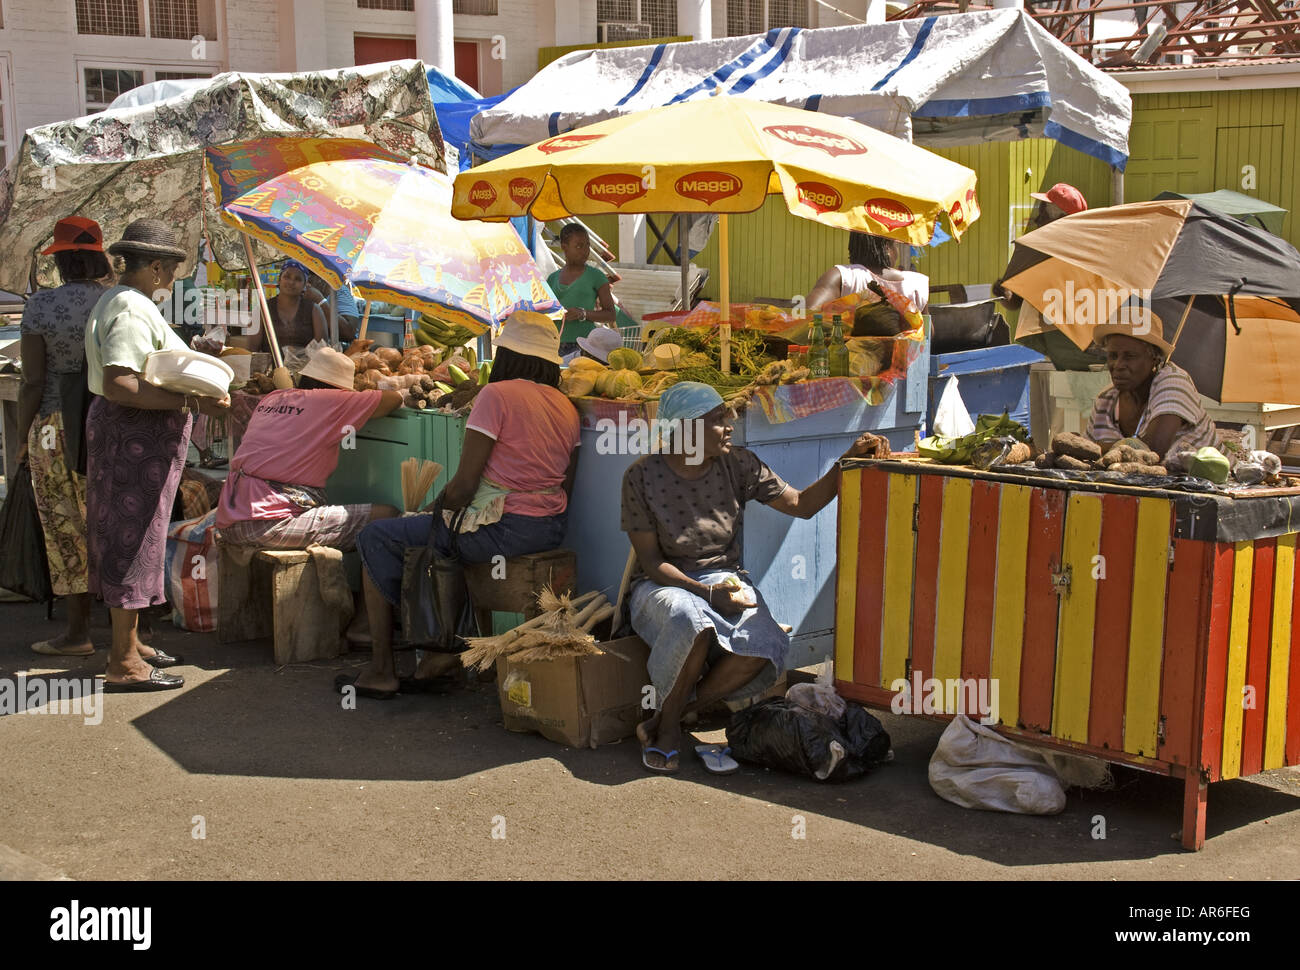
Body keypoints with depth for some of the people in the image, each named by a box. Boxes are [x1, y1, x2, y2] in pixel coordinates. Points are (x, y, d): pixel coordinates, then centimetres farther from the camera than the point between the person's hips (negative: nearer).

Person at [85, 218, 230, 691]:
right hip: (137, 438, -11)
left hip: (131, 434, 11)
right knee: (134, 540, -6)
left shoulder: (117, 301, 15)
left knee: (125, 540, 16)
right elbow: (118, 385, -29)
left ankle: (129, 643, 27)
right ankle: (124, 663, -1)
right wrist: (191, 402, -30)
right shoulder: (133, 310, -19)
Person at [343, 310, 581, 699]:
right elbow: (566, 489, 12)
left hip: (501, 529, -8)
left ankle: (381, 669, 9)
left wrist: (437, 507, 4)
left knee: (376, 538, 7)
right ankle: (442, 648, 25)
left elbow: (464, 484, -15)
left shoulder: (497, 394, -13)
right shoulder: (566, 406, 9)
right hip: (549, 530, 8)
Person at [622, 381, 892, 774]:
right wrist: (706, 592, -23)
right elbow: (650, 561, -9)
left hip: (723, 579, 4)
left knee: (763, 646, -30)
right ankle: (668, 725, -14)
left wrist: (850, 461, -11)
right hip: (665, 585, -4)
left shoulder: (737, 465, 0)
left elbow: (803, 504, 2)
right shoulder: (643, 476, -10)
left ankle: (662, 722, -14)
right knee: (693, 624, -41)